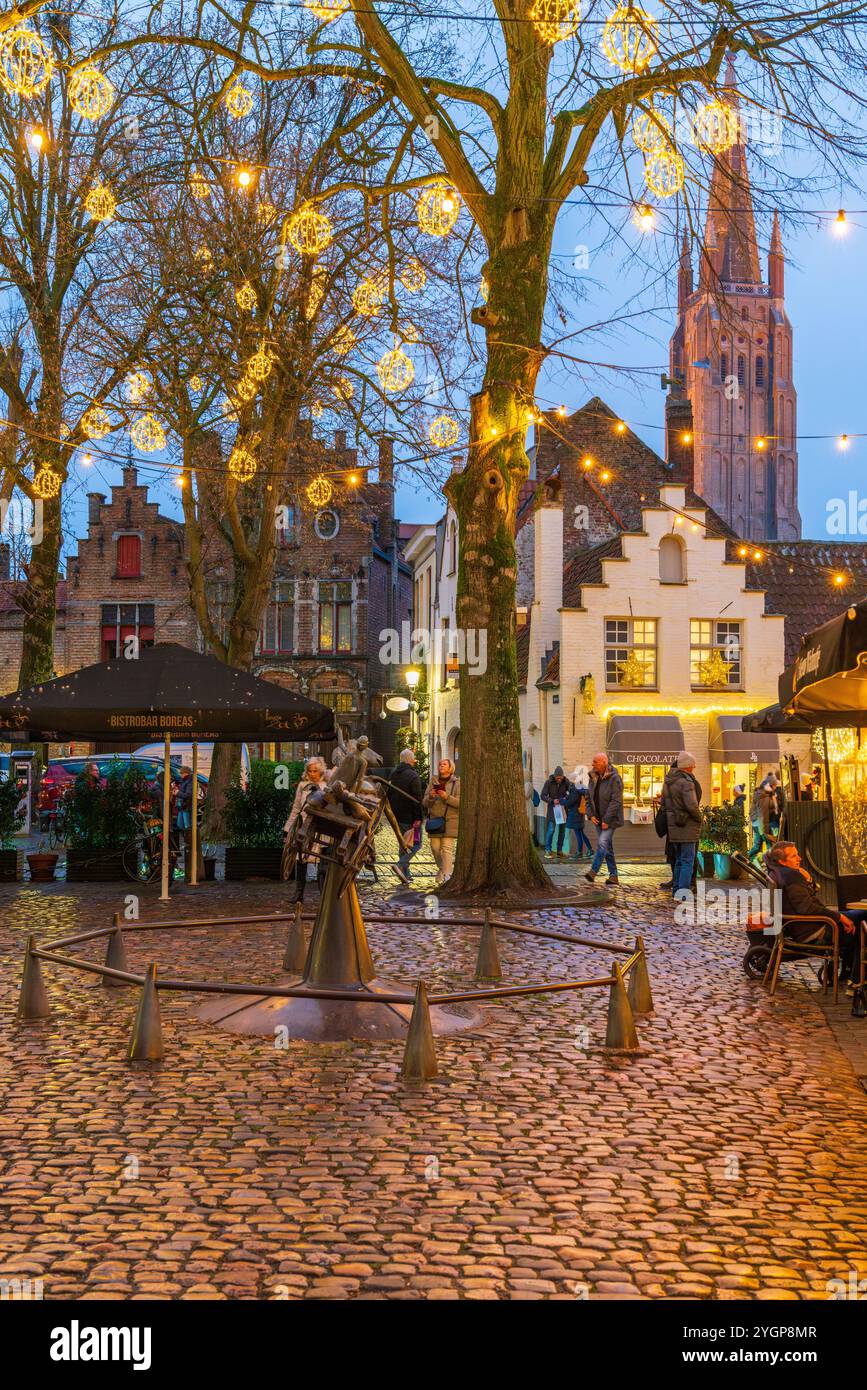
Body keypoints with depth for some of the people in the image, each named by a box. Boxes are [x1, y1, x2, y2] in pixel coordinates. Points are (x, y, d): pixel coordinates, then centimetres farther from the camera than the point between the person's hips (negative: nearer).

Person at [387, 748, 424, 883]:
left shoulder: (393, 775, 11)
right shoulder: (413, 776, -13)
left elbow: (388, 796, 17)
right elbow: (417, 799, -17)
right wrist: (418, 818, -16)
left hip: (397, 817, 7)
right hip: (409, 817, -7)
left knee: (403, 844, 15)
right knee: (415, 843, -1)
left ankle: (405, 873, 15)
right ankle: (401, 865, -19)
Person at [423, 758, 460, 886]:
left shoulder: (457, 783, 1)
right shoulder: (433, 782, 12)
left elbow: (460, 802, -7)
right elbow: (425, 803, 11)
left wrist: (447, 797, -20)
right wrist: (430, 797, -11)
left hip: (450, 819, -4)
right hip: (435, 819, 4)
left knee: (447, 847, -12)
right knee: (435, 847, 4)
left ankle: (446, 875, -14)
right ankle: (442, 867, 29)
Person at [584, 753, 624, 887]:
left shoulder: (614, 778, -15)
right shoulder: (593, 778, 7)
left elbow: (616, 801, -19)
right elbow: (589, 798, 13)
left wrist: (607, 820, -20)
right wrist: (591, 815, -1)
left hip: (610, 819, -7)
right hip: (598, 819, 7)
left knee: (603, 843, -17)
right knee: (607, 847, 9)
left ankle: (593, 871, -16)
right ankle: (613, 876, 14)